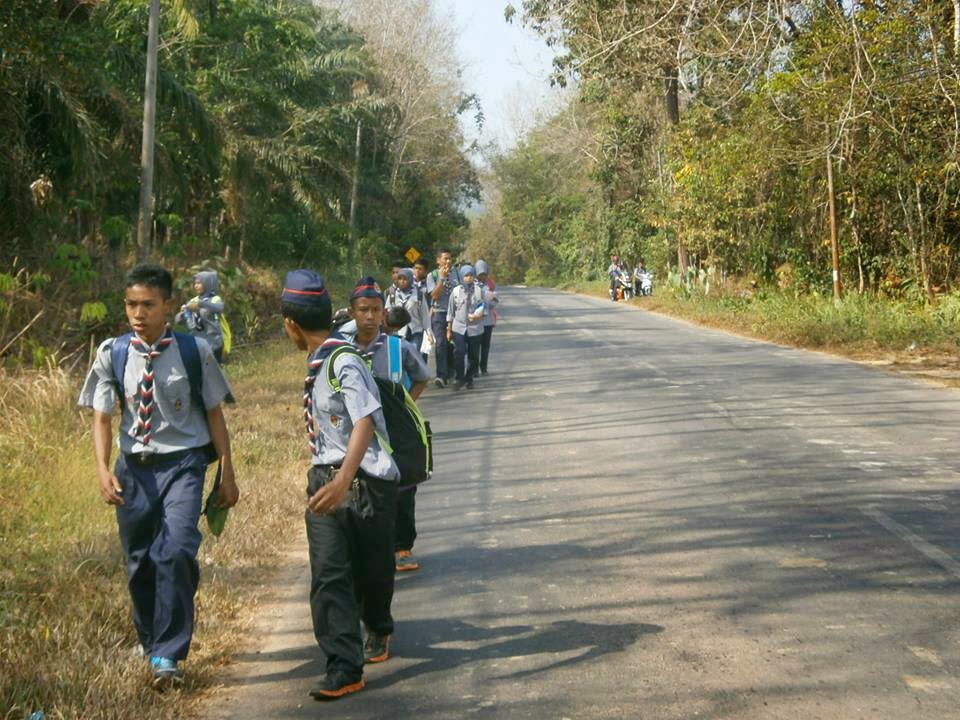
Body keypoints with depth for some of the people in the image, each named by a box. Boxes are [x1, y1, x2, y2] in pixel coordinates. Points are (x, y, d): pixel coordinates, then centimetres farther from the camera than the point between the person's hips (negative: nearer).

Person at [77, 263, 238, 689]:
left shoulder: (195, 351, -6)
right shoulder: (112, 354, -1)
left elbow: (214, 414, 2)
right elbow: (102, 418, 2)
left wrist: (227, 473, 4)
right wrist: (103, 470, -13)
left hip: (183, 464, -3)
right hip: (134, 467, 3)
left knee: (176, 551, -21)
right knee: (140, 562, 12)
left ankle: (168, 655, -8)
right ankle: (151, 644, 35)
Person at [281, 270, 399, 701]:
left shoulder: (344, 363, -19)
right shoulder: (317, 362, 8)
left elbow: (365, 423, -29)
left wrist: (343, 481, -38)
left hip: (365, 482, -7)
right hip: (325, 479, 7)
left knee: (372, 571, 13)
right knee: (329, 575, -5)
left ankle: (377, 630, 41)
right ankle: (343, 668, -4)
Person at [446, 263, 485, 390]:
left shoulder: (480, 290, 0)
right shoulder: (456, 291, 2)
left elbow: (484, 307, 7)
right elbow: (451, 311, 8)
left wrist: (479, 314, -16)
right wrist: (449, 329, 7)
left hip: (475, 328, 0)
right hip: (459, 328, 0)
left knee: (473, 356, 7)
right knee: (459, 353, -13)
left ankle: (469, 379, 23)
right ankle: (460, 379, 0)